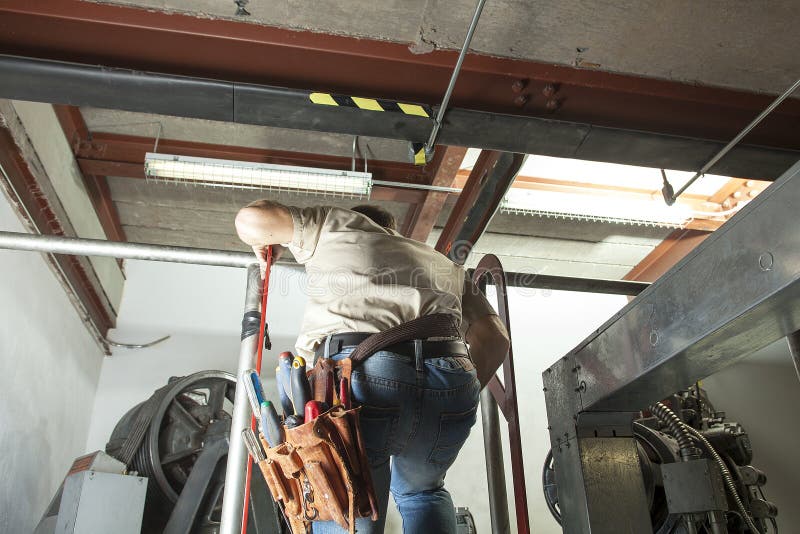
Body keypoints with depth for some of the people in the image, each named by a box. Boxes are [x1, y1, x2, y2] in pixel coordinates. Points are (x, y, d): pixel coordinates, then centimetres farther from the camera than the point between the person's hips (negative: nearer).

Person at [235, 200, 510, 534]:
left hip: (360, 371, -4)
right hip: (450, 384, 4)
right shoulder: (446, 264, 35)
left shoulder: (338, 224, 27)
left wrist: (261, 244, 40)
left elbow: (251, 219, 19)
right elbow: (495, 339, 23)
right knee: (422, 492, 30)